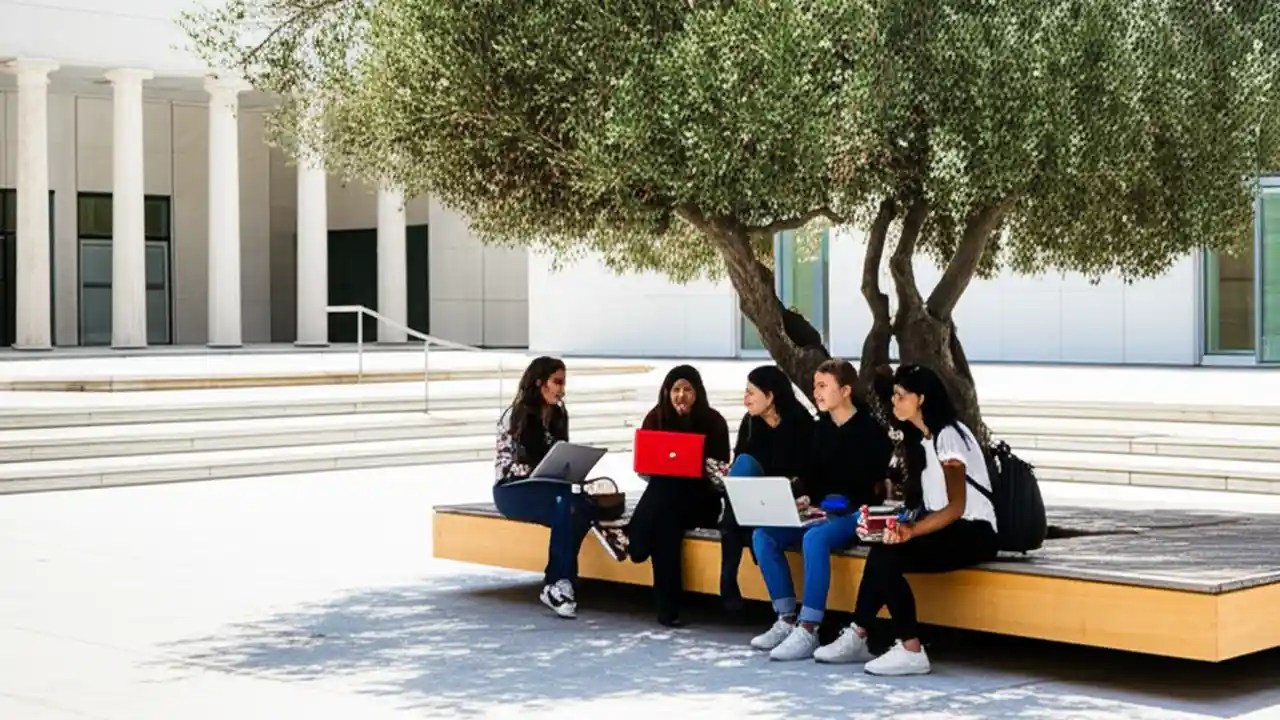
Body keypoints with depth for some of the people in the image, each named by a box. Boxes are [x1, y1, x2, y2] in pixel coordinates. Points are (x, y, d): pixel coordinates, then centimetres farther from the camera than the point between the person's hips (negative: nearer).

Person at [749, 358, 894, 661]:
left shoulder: (871, 431, -9)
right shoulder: (820, 428, 12)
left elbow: (877, 483, -14)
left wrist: (841, 506, -23)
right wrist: (805, 498, -5)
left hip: (857, 516, -8)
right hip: (821, 512, 8)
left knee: (815, 538, -37)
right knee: (763, 534, -12)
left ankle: (808, 630, -35)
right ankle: (787, 620, -8)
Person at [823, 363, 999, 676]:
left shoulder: (948, 435, -12)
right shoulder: (920, 438, 16)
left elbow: (956, 507, -21)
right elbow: (924, 501, 11)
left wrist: (913, 530, -33)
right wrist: (904, 526, -6)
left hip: (972, 534, -8)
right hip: (946, 530, 8)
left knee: (886, 557, -26)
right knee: (881, 553, -14)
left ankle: (911, 652, -21)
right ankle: (857, 639, -8)